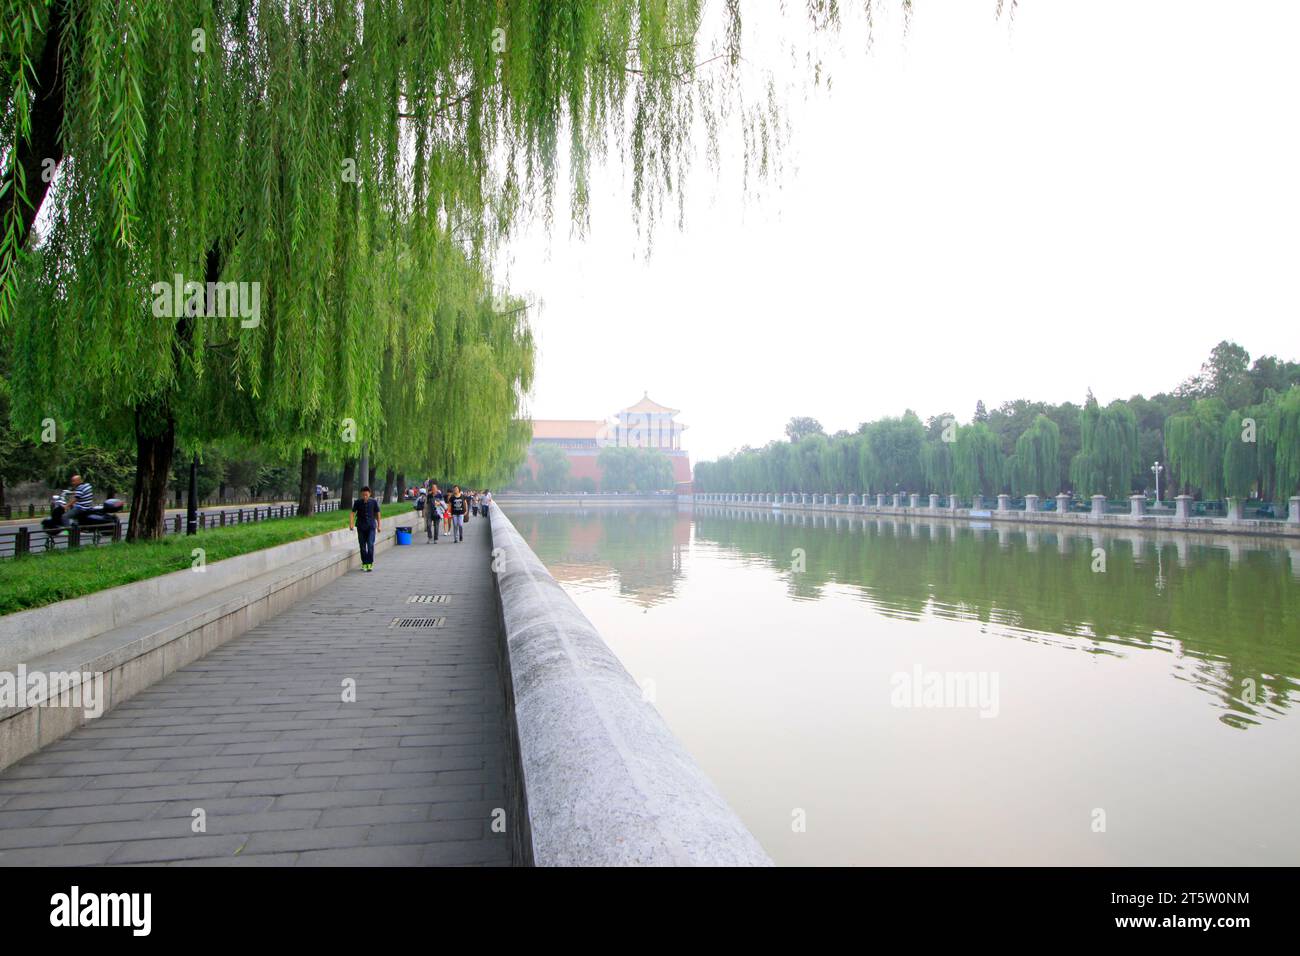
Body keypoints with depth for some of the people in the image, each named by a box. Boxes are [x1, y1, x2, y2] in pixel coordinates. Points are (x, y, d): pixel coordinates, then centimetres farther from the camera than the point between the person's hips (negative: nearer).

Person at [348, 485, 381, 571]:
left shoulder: (374, 502, -3)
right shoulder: (357, 502, -3)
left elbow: (377, 514, 7)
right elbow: (352, 513, -4)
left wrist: (378, 526, 10)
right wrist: (351, 523, -18)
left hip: (371, 526, -1)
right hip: (361, 527, 1)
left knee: (370, 545, -12)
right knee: (362, 546, 5)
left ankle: (370, 563, -4)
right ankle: (364, 563, 17)